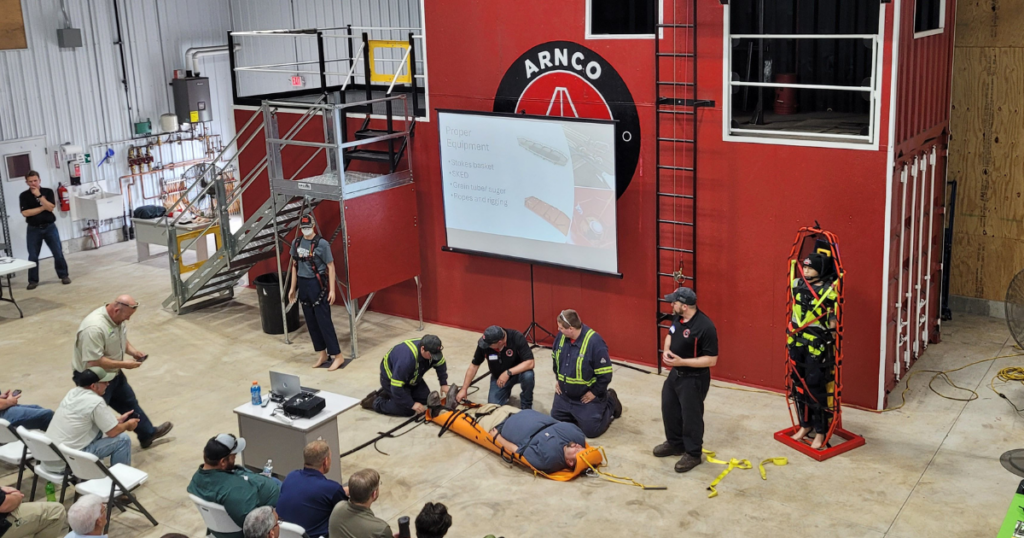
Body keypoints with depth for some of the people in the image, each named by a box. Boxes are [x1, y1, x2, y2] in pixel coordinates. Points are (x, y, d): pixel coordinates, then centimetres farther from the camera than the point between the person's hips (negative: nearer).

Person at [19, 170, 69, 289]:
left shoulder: (48, 191, -1)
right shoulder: (24, 196, -1)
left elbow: (50, 207, -13)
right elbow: (25, 213, -12)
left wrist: (39, 196, -17)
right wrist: (43, 207, -12)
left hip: (50, 227, 0)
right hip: (34, 229, 0)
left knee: (58, 253, 1)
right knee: (33, 256, 1)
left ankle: (64, 275, 14)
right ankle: (33, 280, 10)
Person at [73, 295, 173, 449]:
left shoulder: (118, 318, -6)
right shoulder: (94, 328, -36)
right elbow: (93, 362, -35)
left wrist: (133, 351, -7)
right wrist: (124, 364, -28)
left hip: (113, 373, 9)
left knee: (129, 403, 22)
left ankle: (148, 434, 38)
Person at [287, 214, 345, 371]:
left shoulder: (322, 244, -12)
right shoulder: (296, 243, 6)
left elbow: (330, 267, -10)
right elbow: (295, 265, 15)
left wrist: (332, 289, -14)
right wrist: (293, 288, 14)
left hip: (317, 284, -6)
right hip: (303, 284, 6)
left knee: (324, 321, -5)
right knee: (311, 322, 10)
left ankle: (337, 356, 2)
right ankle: (322, 354, 21)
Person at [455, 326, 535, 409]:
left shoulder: (517, 338, -30)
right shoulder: (483, 344, -22)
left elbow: (530, 363, -33)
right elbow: (474, 366, -9)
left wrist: (508, 373, -40)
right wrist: (464, 389, -9)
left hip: (517, 372, -3)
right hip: (498, 377, 3)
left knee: (528, 375, -35)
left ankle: (526, 407, -7)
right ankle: (506, 392, 23)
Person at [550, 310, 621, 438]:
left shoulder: (595, 342, -29)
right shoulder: (562, 337, -8)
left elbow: (605, 374, -24)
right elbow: (555, 358, 14)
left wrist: (594, 393, -17)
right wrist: (557, 379, 9)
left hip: (588, 396, -6)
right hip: (564, 394, 6)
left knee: (591, 429, -5)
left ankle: (610, 403, 20)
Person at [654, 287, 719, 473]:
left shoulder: (705, 327, -28)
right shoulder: (678, 317, -3)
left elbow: (711, 360, -25)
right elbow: (670, 335, 16)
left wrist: (681, 361, -28)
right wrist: (666, 351, -6)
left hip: (694, 379, -9)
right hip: (675, 373, 9)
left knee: (691, 416, 4)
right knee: (669, 409, 20)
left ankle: (693, 454, 22)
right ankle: (674, 443, 41)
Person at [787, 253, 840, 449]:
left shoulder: (829, 291, -14)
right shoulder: (797, 284, 3)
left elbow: (833, 320, -10)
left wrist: (830, 346, -9)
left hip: (817, 345, -6)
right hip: (797, 342, 6)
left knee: (815, 386, -3)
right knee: (798, 383, 14)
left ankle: (820, 431, 10)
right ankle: (805, 424, 30)